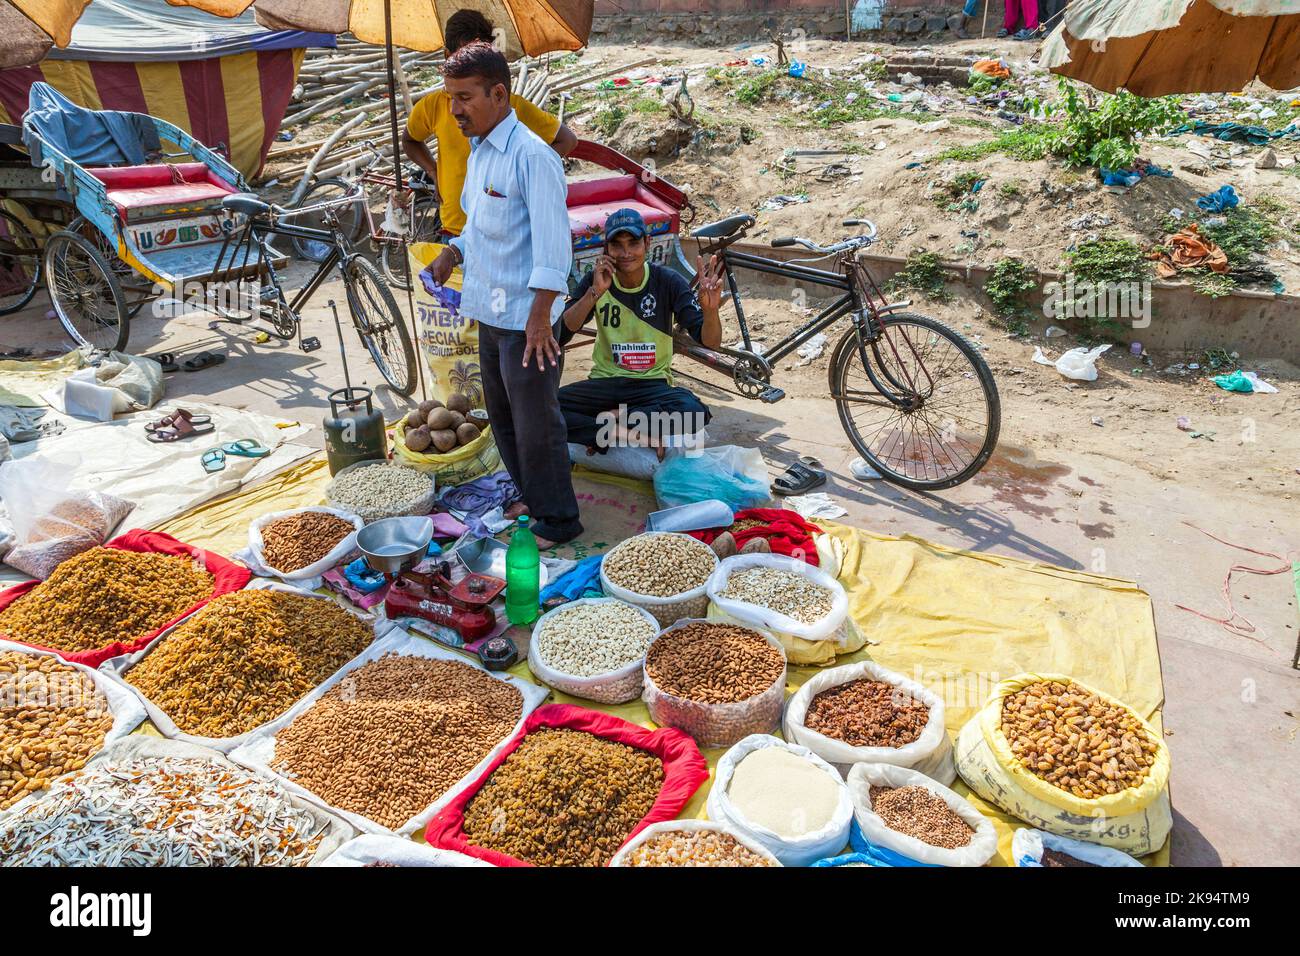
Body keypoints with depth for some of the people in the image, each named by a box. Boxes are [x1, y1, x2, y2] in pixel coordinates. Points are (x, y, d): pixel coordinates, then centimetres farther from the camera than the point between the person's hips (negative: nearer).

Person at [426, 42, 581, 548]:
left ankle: (558, 519, 18)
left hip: (525, 317, -10)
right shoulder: (478, 151, 11)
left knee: (535, 422, 1)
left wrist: (541, 312, -27)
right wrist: (453, 252, 4)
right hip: (489, 311, 10)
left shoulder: (532, 156, -17)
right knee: (502, 415, 20)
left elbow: (552, 238, -22)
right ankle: (532, 499, 37)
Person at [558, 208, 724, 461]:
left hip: (652, 383, -1)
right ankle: (635, 436, -18)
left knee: (695, 412, -34)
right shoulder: (596, 280, -4)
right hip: (605, 381, 1)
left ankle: (610, 419, -15)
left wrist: (710, 309, -36)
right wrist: (595, 292, -27)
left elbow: (711, 342, -15)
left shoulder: (668, 282, -9)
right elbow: (563, 331, -16)